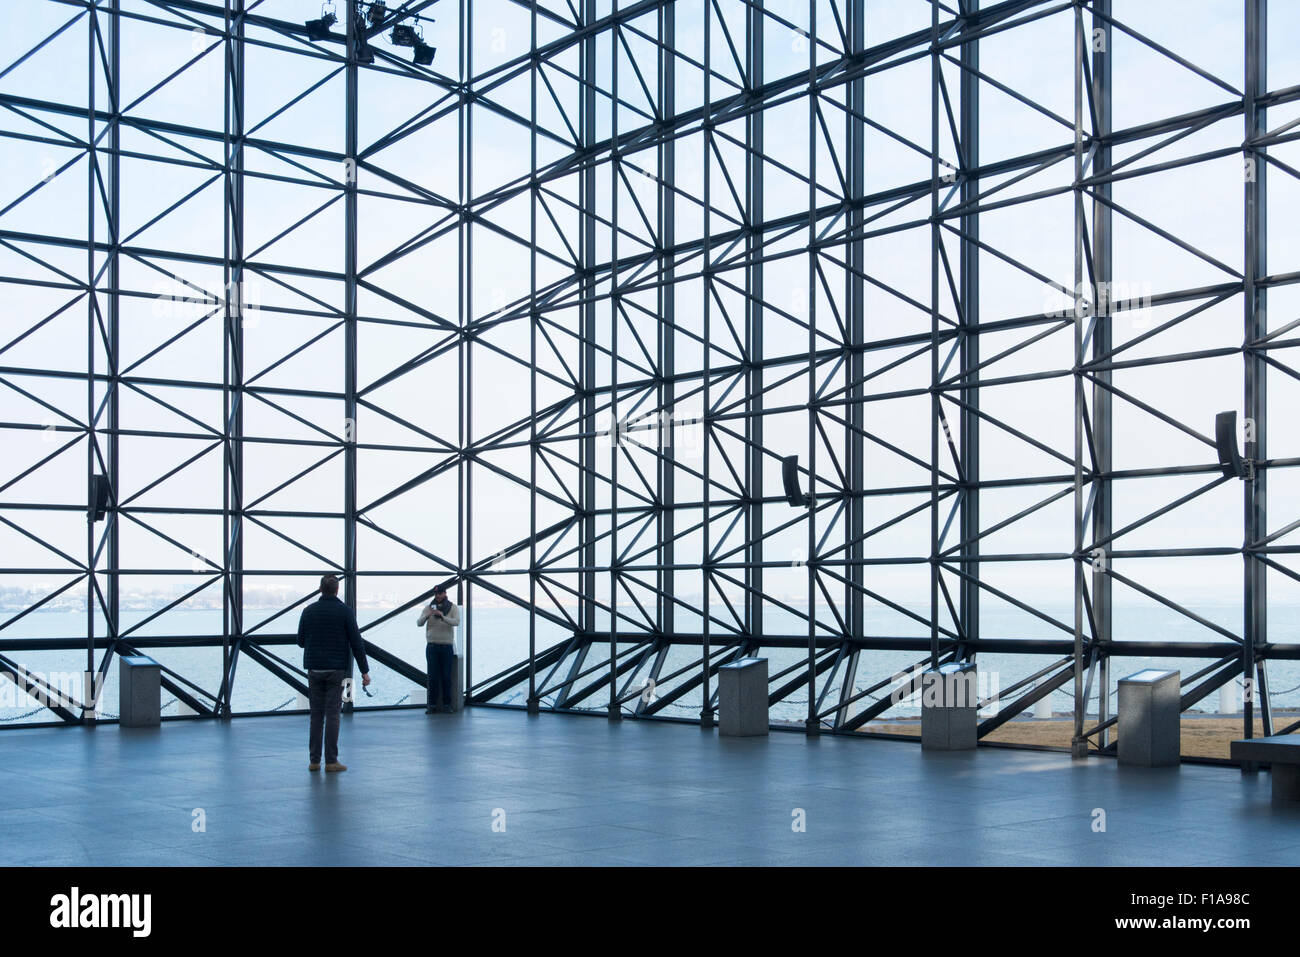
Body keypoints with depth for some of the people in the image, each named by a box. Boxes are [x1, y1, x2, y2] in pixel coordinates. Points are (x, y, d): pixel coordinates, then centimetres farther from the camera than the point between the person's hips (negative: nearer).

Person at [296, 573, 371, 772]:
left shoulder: (309, 611, 3)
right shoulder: (344, 611, -5)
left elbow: (301, 641, 9)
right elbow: (356, 642, -6)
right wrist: (364, 670, -2)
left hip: (314, 668, 3)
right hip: (336, 669, -3)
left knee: (316, 714, 8)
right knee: (332, 714, -2)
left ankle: (314, 761, 8)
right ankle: (331, 761, -2)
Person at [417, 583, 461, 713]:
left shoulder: (453, 607, -1)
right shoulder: (429, 607, 3)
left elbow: (456, 622, -18)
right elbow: (419, 623, -6)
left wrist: (442, 616, -34)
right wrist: (427, 616, -27)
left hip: (446, 646, -1)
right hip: (431, 645, 1)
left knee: (446, 676, 0)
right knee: (433, 676, -1)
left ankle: (447, 704, 7)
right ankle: (432, 705, 3)